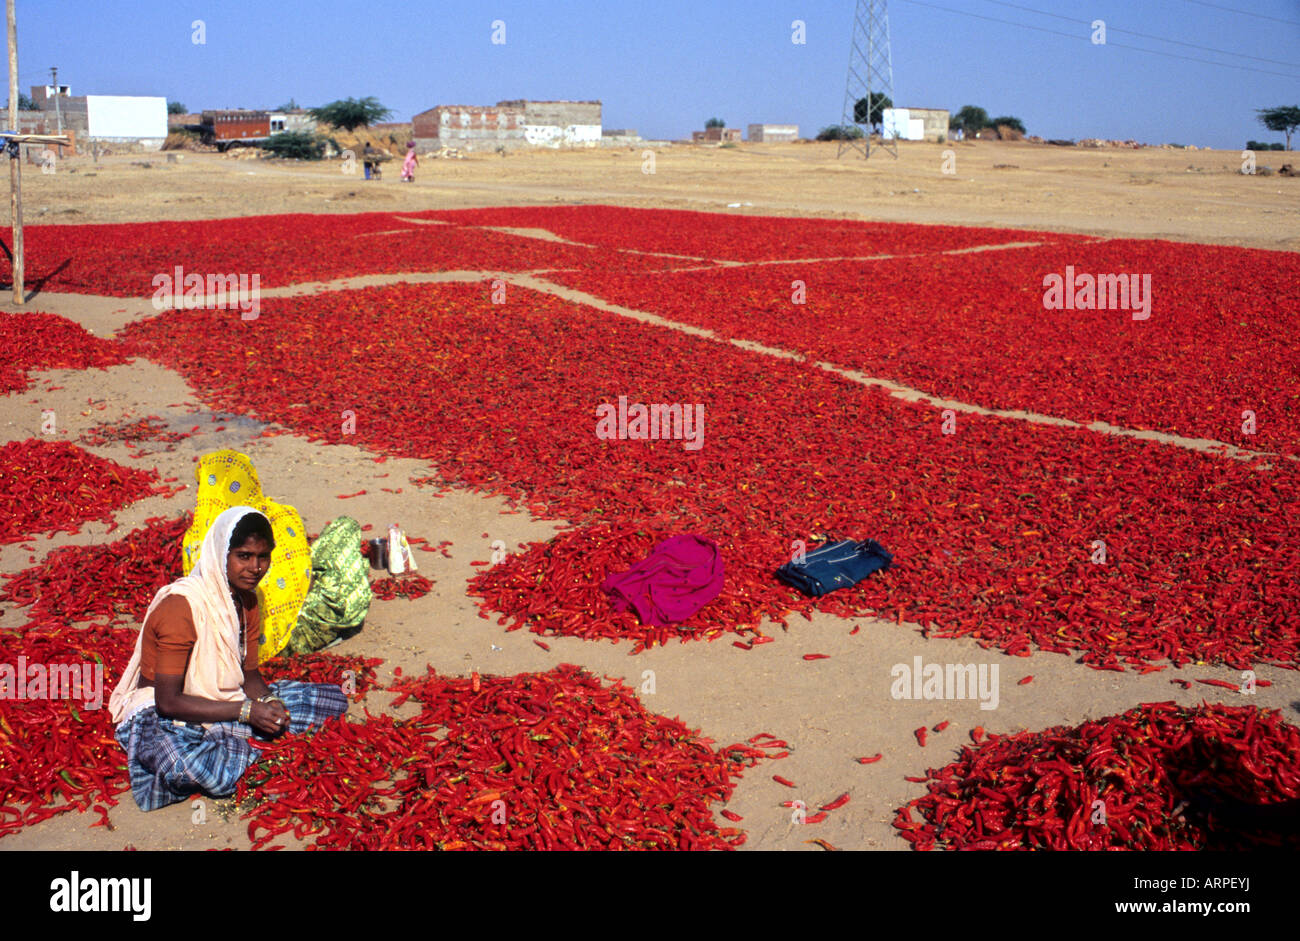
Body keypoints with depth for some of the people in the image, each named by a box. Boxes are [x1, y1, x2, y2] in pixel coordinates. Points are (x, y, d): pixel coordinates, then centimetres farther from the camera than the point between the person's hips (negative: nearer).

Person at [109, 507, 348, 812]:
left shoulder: (247, 600, 3)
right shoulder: (181, 606, -22)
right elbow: (168, 701, -23)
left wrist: (268, 703, -14)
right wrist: (246, 711, -26)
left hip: (223, 700, 9)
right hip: (161, 717, -9)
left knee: (333, 700, -4)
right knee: (217, 773, -44)